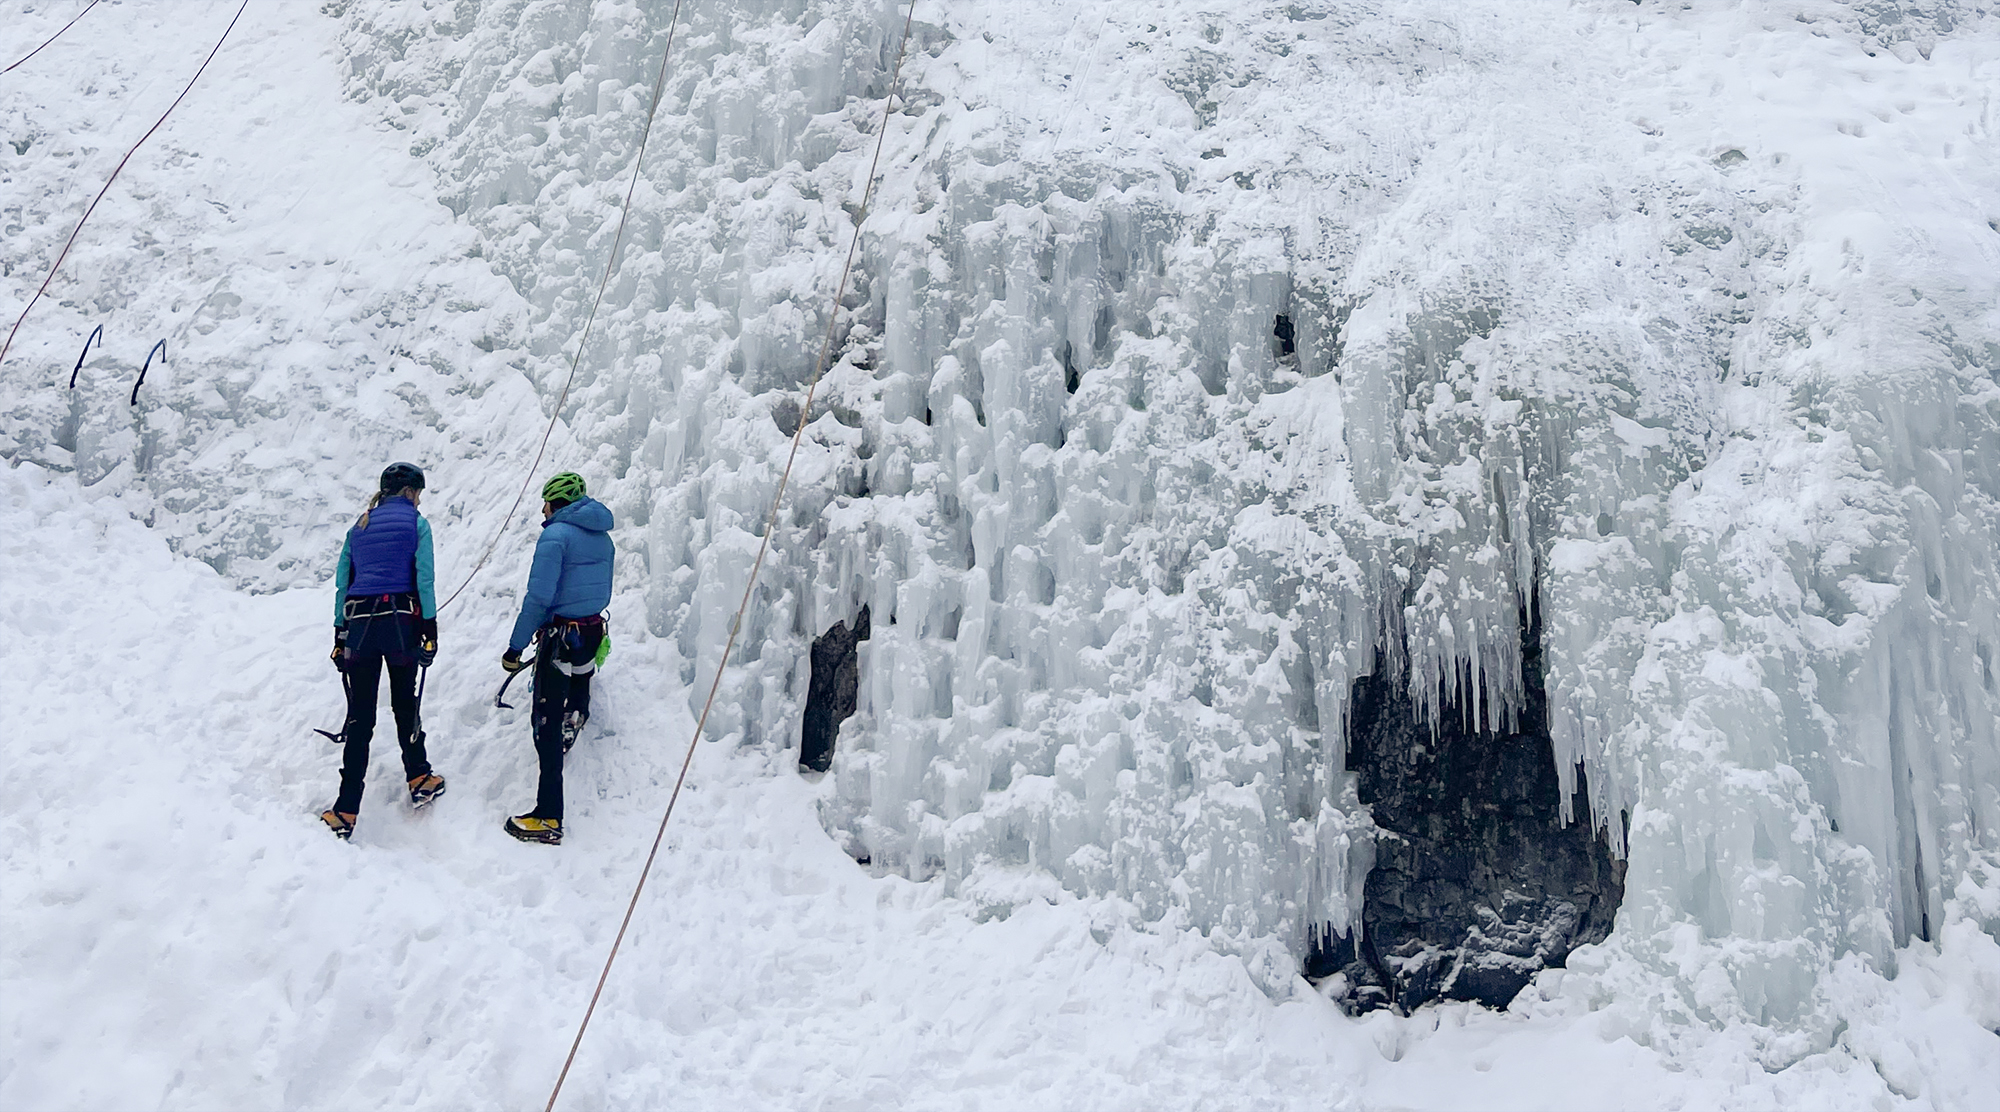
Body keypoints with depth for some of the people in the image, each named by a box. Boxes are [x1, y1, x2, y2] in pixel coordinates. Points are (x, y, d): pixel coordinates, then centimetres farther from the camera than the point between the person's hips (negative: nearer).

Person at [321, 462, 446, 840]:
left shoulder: (358, 528, 17)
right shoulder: (416, 524, 4)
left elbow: (342, 585, 14)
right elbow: (424, 580, -5)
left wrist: (340, 636, 17)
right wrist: (430, 630, -5)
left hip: (359, 623, 3)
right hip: (401, 620, -3)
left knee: (360, 716, 2)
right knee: (406, 703, 17)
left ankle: (346, 812, -4)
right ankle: (419, 781, 26)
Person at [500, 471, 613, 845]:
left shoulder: (556, 535, -12)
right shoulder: (602, 537, 12)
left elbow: (538, 597, -17)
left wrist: (516, 646, -12)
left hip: (560, 636, -7)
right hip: (593, 633, 7)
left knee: (546, 724, -5)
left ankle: (548, 818, -8)